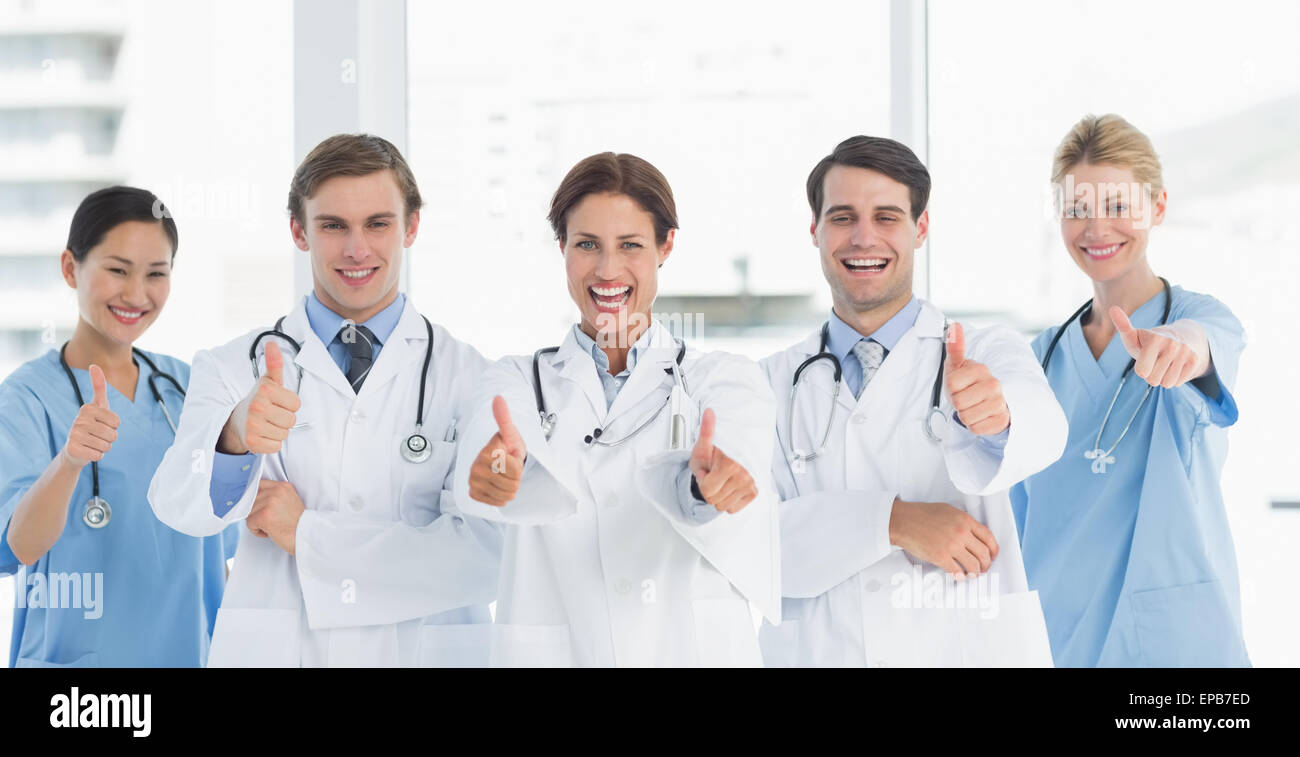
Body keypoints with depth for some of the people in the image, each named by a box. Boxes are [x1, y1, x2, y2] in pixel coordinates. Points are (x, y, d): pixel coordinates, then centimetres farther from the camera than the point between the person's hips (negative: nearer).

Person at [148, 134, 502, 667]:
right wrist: (236, 437, -36)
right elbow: (180, 504, -15)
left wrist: (309, 534, -13)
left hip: (423, 649, 0)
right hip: (271, 650, 0)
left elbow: (486, 554, -13)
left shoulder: (470, 377, -2)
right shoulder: (236, 367, 1)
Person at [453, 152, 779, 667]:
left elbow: (740, 464, -18)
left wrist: (709, 480, -41)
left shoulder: (725, 380, 3)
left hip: (697, 649, 0)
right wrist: (510, 466, -39)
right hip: (552, 652, 1)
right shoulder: (516, 382, 5)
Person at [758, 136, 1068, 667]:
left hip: (969, 649, -1)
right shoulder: (772, 385, 5)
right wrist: (893, 522, -20)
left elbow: (1040, 428, -20)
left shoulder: (990, 353, 1)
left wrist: (993, 414, -42)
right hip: (817, 651, 1)